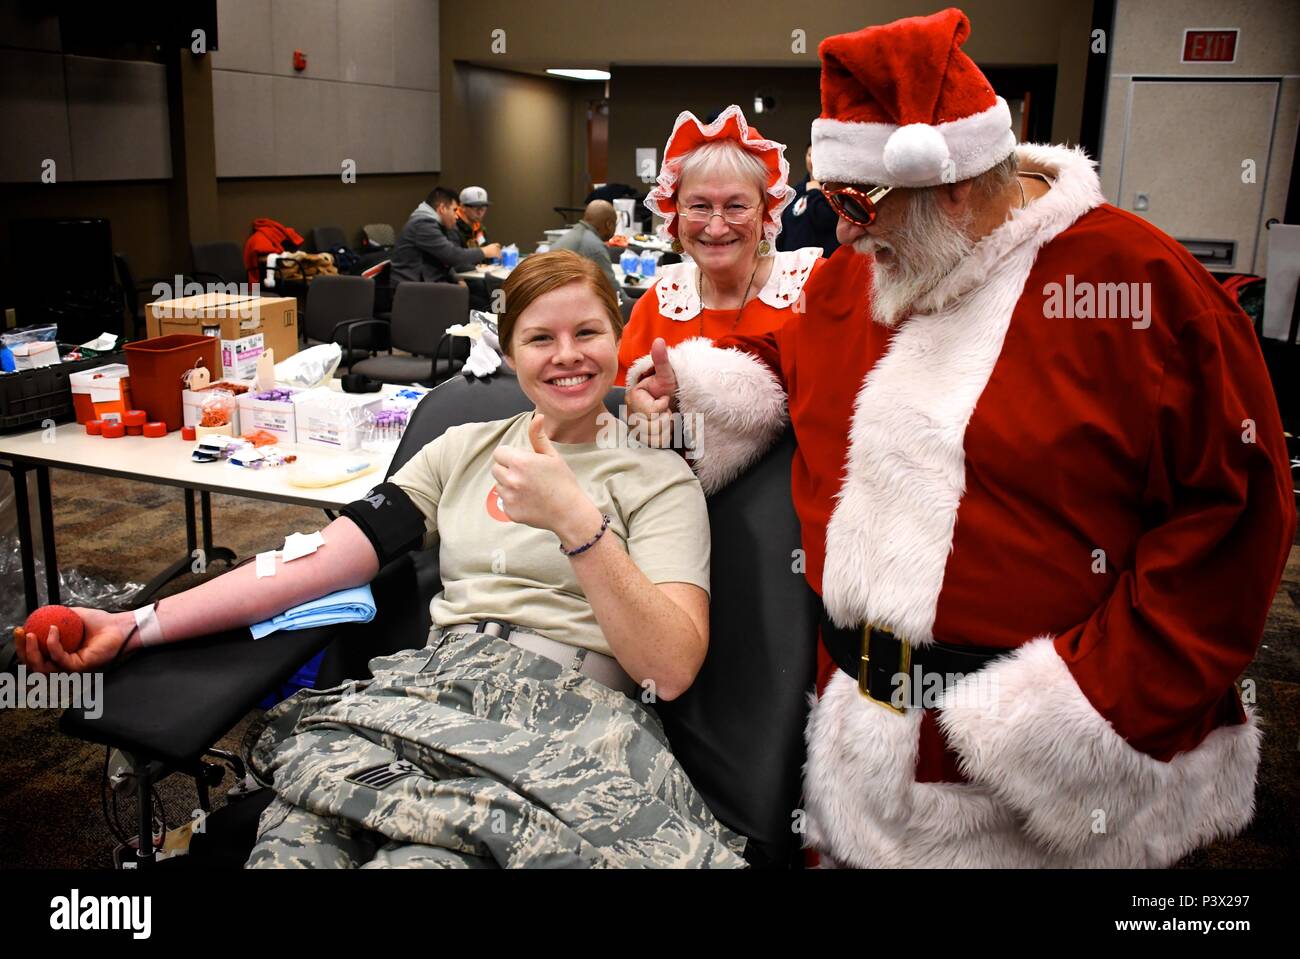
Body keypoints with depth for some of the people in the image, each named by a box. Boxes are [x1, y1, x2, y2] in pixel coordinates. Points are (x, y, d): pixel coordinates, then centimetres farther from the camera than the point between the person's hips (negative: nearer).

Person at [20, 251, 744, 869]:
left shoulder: (660, 478, 6)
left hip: (575, 711, -3)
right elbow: (320, 561, 10)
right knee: (294, 837, -27)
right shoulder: (465, 449, 18)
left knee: (419, 853, -33)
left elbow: (670, 668, -7)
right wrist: (139, 626, 1)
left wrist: (576, 520, -18)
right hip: (433, 688, 4)